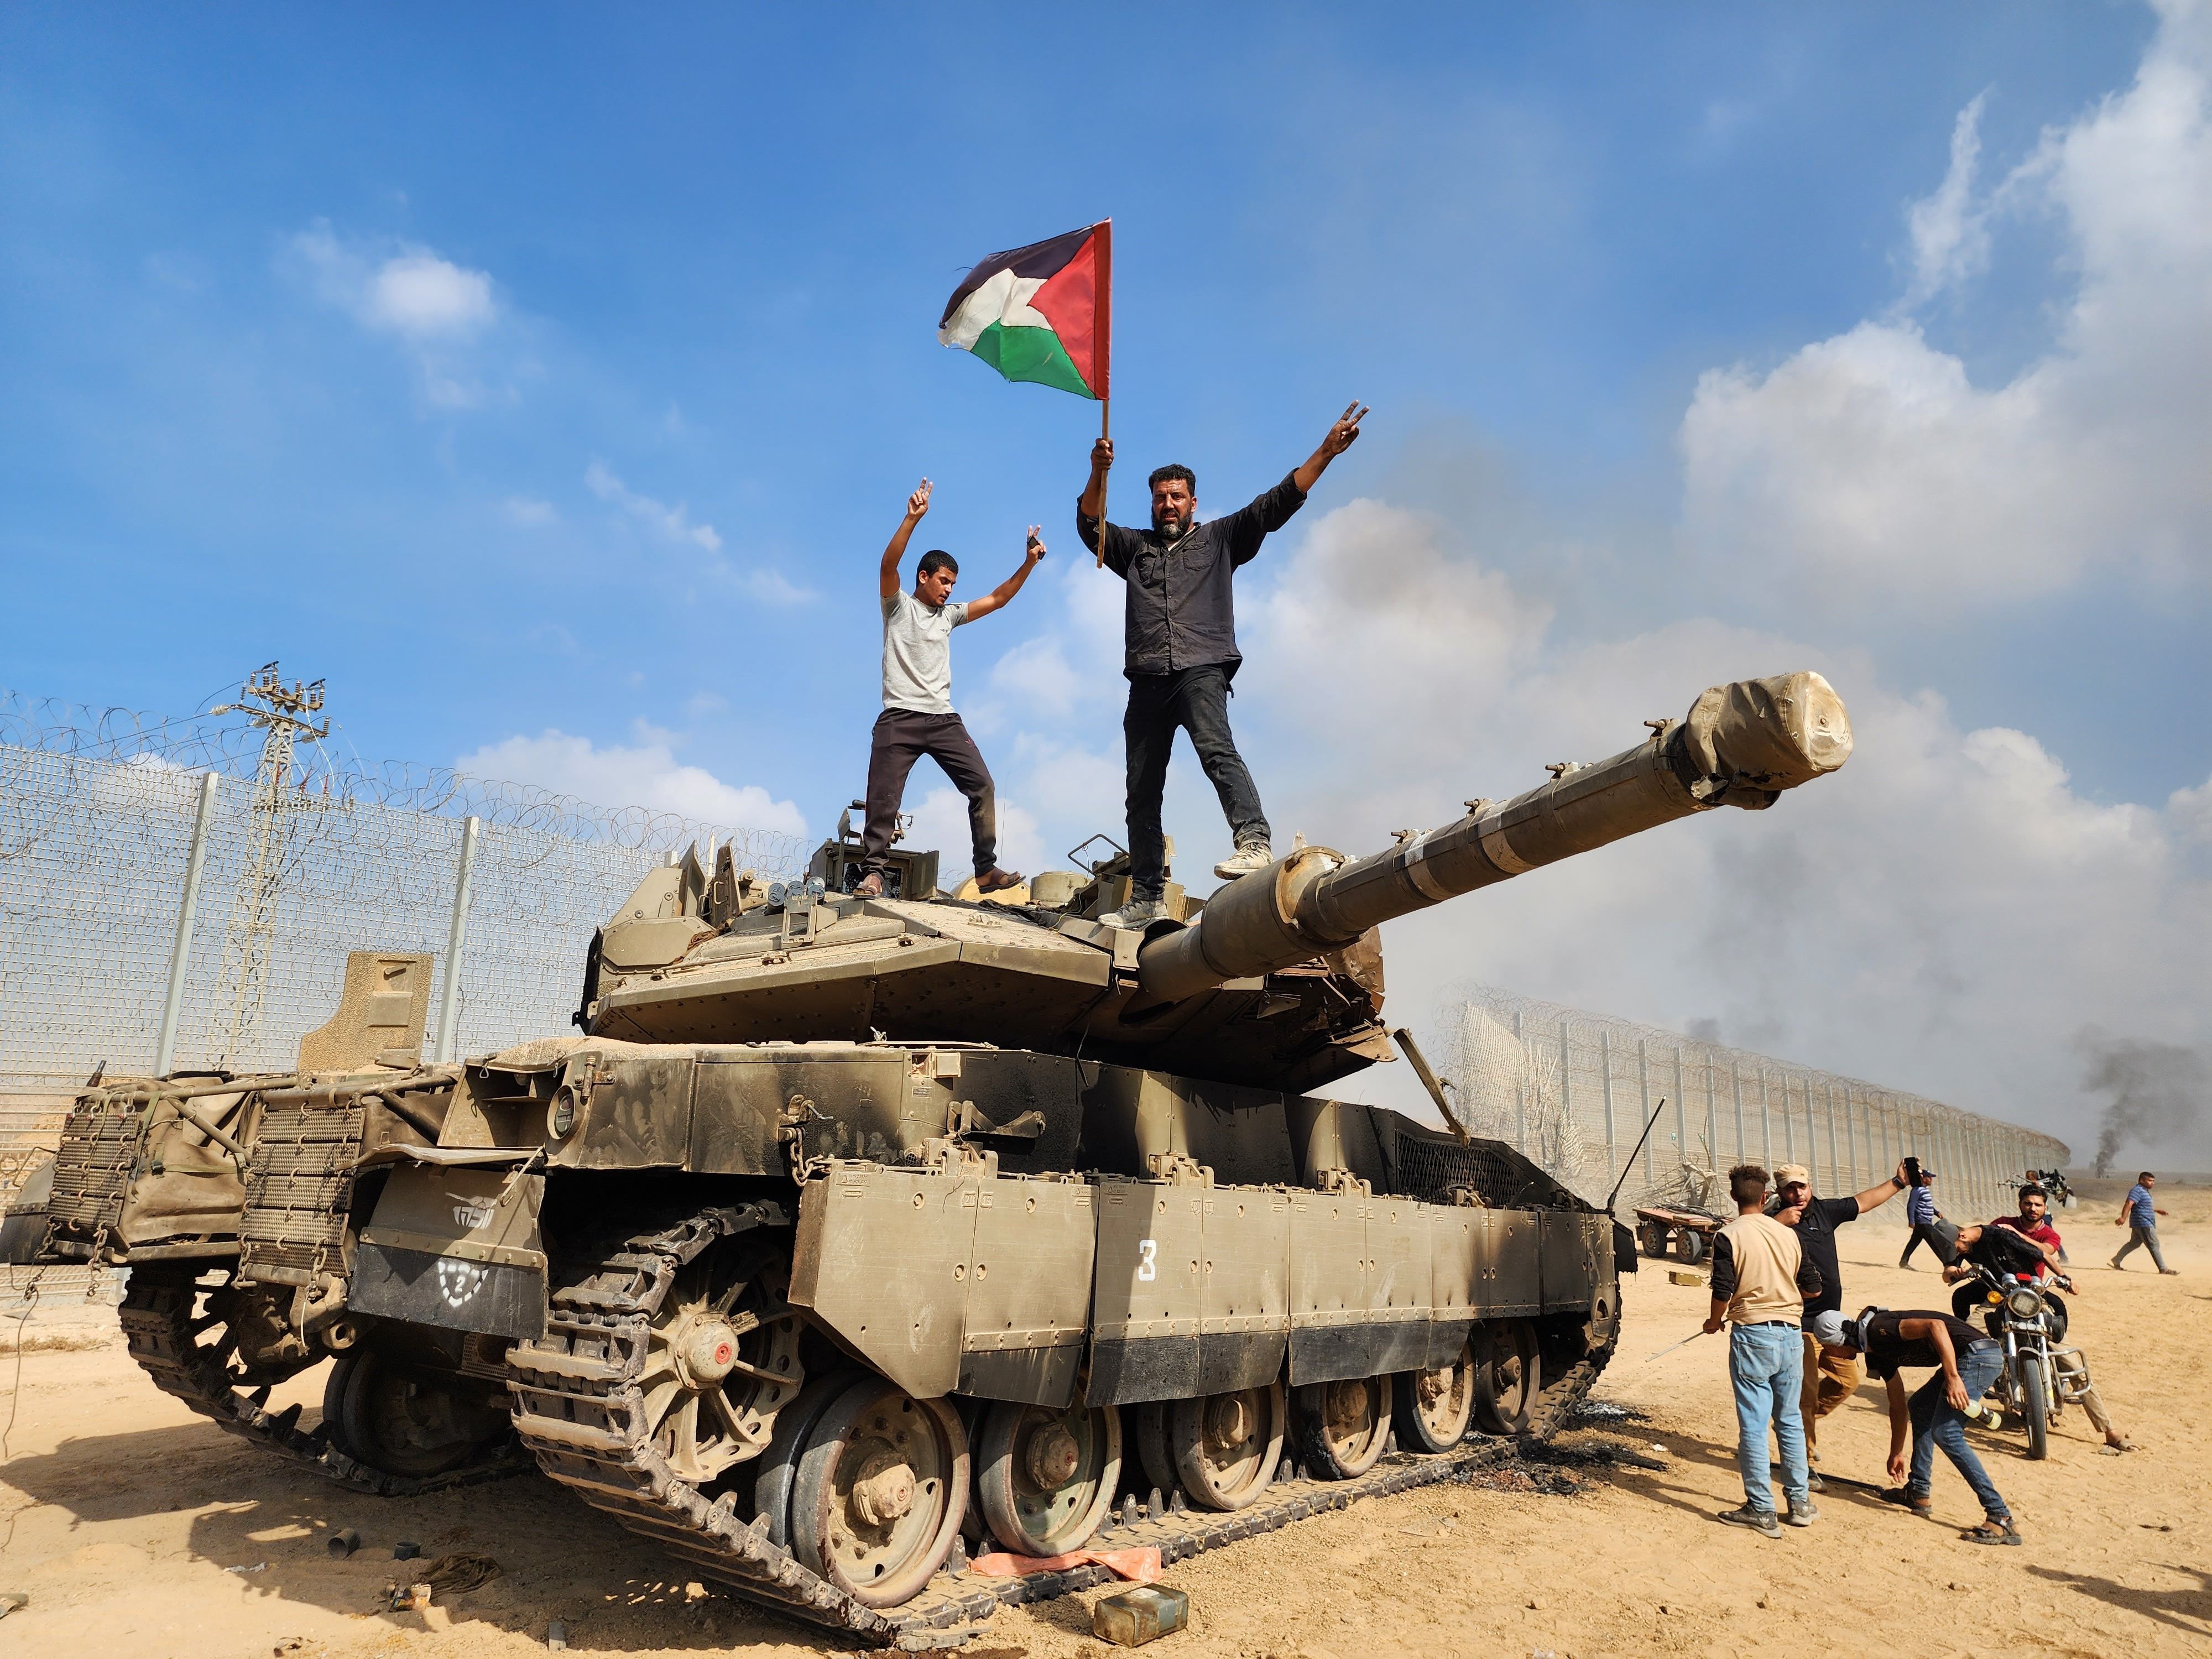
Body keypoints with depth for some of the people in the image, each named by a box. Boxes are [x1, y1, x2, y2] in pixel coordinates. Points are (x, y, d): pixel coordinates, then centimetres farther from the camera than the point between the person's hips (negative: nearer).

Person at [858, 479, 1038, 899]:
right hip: (900, 718, -5)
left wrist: (1028, 564, 5)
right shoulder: (899, 606, 4)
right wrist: (912, 518, -25)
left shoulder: (950, 614, 18)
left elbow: (997, 599, 16)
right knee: (883, 799, -7)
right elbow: (889, 564, -13)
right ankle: (873, 872, 0)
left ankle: (987, 869, 5)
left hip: (944, 719, 5)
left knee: (982, 786, -1)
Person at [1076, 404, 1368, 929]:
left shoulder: (1220, 539, 16)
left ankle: (1254, 840, -46)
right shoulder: (1135, 548, 24)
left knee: (1214, 747, -33)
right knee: (1142, 793, 3)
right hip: (1147, 681, 4)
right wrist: (1099, 473, -5)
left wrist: (1325, 453, -1)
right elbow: (1090, 525, 11)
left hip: (1201, 670, -4)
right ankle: (1144, 902, 8)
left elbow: (1275, 505, 8)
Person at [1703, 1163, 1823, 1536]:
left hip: (1752, 1335, -5)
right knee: (1790, 1421, 16)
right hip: (1789, 1333, 5)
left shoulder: (1729, 1236, -10)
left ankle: (1761, 1511, 4)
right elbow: (1812, 1285, 11)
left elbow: (1723, 1291, -14)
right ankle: (1800, 1502, 23)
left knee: (1753, 1424, 0)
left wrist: (1714, 1322, 5)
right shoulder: (1788, 1234, 5)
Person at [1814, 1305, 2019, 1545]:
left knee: (1945, 1433, -13)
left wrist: (1952, 1378, -27)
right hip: (1967, 1357, 11)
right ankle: (1919, 1493, 26)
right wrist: (1897, 1454, 37)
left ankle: (2001, 1519, -12)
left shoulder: (1877, 1330, -12)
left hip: (1978, 1353, -11)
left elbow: (1935, 1326, -25)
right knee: (1918, 1407, 21)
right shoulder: (1877, 1352, 17)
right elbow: (1898, 1406, 28)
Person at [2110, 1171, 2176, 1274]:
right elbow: (2129, 1204, -29)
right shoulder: (2138, 1190, -16)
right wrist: (2123, 1218, -39)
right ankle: (2163, 1269, 0)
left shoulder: (2144, 1191, 19)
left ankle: (2116, 1261, 18)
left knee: (2134, 1243, 15)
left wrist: (2157, 1210, 45)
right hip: (2144, 1224, -11)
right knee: (2154, 1246, -5)